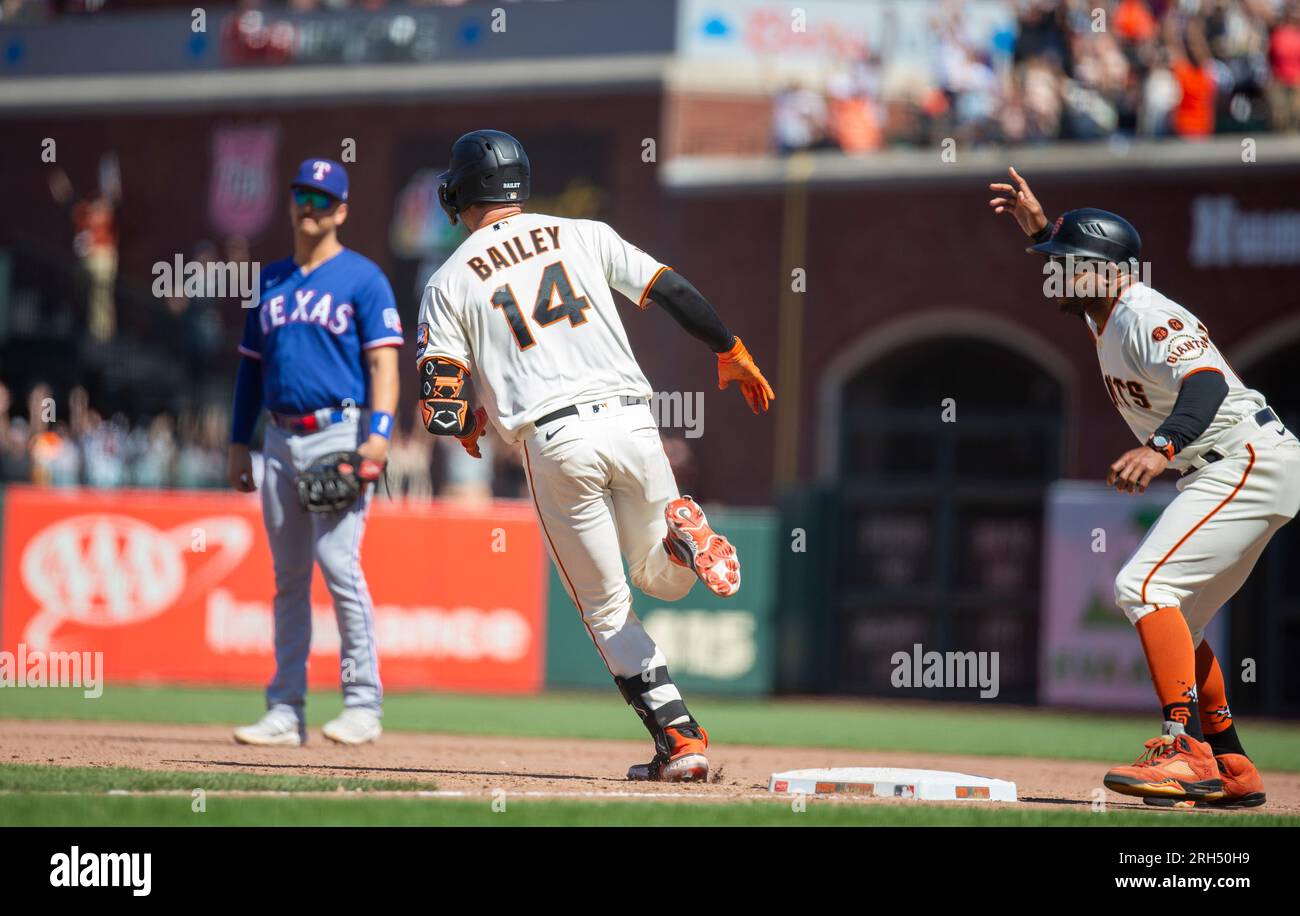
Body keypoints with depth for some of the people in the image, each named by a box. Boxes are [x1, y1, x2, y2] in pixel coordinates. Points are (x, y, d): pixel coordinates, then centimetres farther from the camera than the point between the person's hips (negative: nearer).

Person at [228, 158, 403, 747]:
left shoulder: (362, 278, 0)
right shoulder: (272, 280, 17)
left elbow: (383, 362, -7)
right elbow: (251, 365, 20)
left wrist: (379, 433, -20)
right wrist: (239, 443, 14)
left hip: (339, 434, -6)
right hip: (281, 440, 6)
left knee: (338, 562, -14)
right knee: (288, 577, 7)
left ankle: (363, 704, -9)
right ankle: (285, 712, 9)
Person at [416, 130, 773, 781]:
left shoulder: (449, 283, 8)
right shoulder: (583, 236, 14)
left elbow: (439, 408, 2)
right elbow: (674, 292, 9)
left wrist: (466, 426, 25)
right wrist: (732, 355, 20)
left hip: (553, 443, -2)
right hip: (631, 417, 2)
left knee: (606, 609, 10)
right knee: (665, 580, 20)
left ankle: (679, 740, -4)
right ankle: (679, 530, -16)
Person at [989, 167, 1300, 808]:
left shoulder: (1146, 316, -18)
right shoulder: (1106, 314, 13)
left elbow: (1206, 382, -35)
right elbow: (1083, 273, 38)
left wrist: (1161, 448, -51)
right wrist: (1038, 226, 23)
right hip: (1222, 475, 11)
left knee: (1144, 585, -22)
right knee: (1173, 621, 16)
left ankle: (1187, 752, -28)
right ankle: (1232, 773, 21)